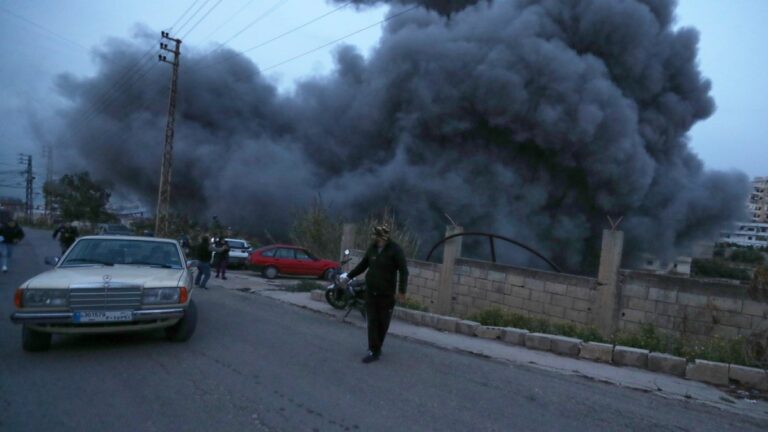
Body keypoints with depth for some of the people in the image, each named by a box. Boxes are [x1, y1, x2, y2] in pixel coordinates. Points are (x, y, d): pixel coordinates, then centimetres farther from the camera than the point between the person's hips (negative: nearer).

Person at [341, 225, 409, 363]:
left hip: (386, 294, -4)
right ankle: (373, 351, 6)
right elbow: (363, 265, 19)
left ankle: (377, 348, 21)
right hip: (370, 292, 4)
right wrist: (349, 276, 22)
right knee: (372, 322, 1)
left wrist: (402, 291, -19)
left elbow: (403, 271, -12)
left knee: (383, 323, 6)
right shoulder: (372, 248, 5)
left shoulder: (395, 249, -11)